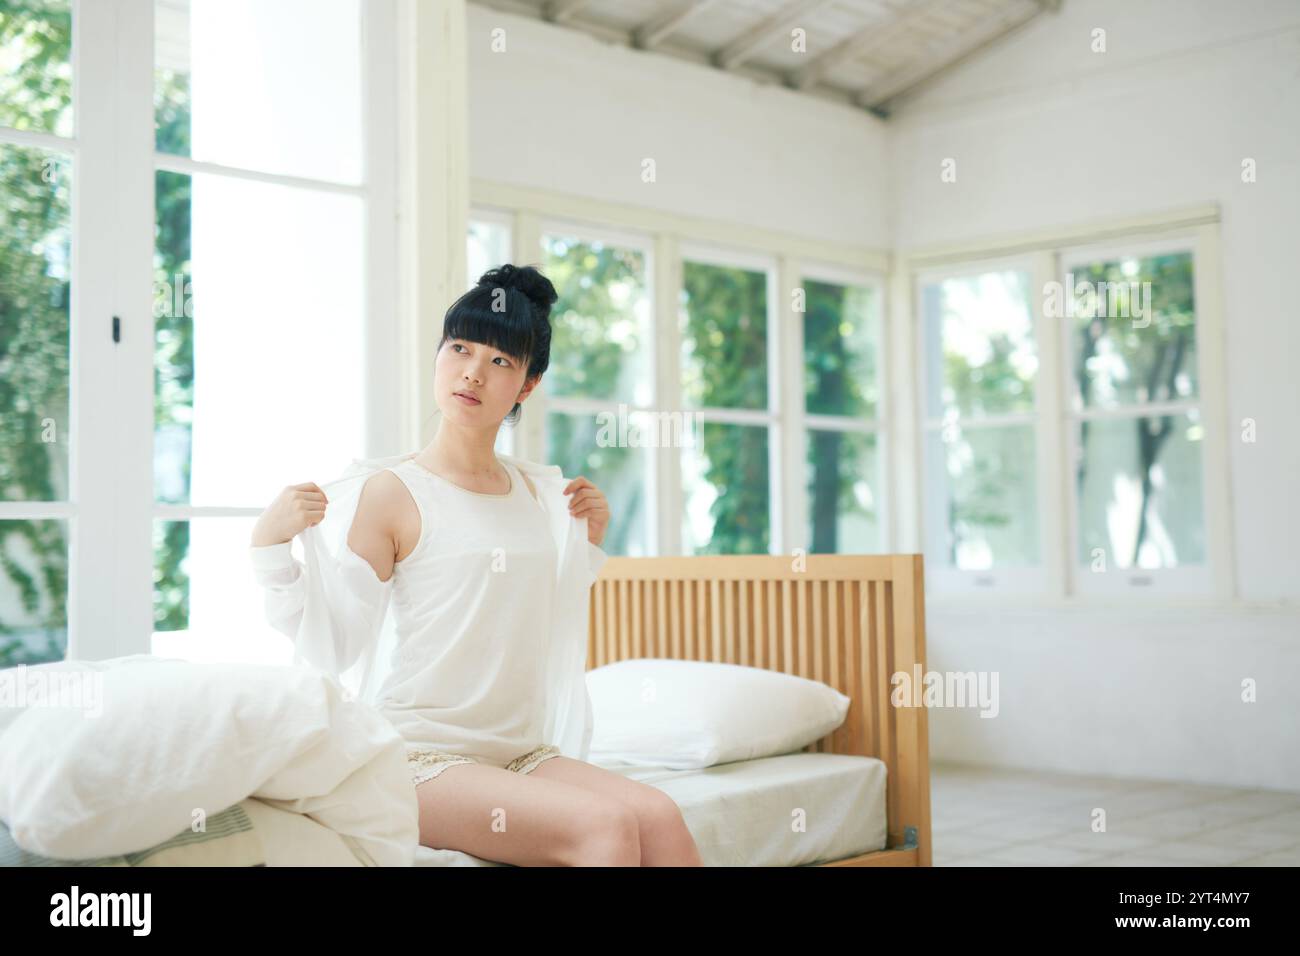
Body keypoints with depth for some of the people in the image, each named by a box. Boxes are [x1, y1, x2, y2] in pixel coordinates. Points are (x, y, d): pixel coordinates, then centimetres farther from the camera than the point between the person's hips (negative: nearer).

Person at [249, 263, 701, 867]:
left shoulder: (530, 489, 12)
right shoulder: (393, 492, -5)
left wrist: (590, 540, 16)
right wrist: (270, 544, -16)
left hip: (521, 750, 6)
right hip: (423, 754, -5)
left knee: (660, 818, -21)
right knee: (605, 825, -27)